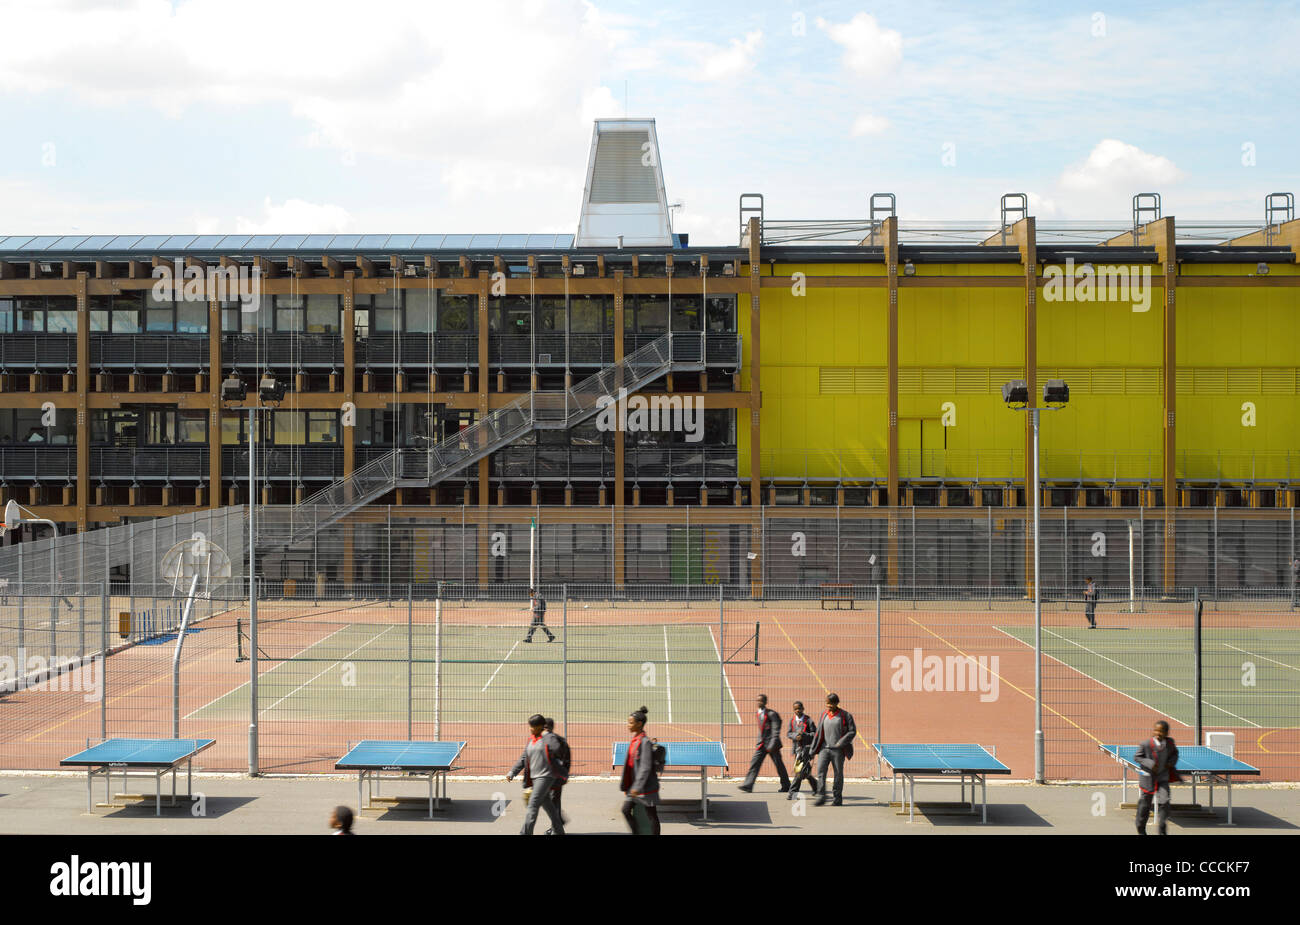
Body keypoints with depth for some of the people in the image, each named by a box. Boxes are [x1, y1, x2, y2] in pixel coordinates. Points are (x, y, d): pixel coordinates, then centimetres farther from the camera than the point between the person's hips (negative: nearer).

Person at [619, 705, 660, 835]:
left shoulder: (645, 742, -18)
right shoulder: (634, 740, 9)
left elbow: (646, 767, -22)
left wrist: (638, 787, -24)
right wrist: (625, 785, 18)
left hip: (647, 787, -9)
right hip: (634, 786, 9)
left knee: (652, 815, 2)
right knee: (626, 810, 6)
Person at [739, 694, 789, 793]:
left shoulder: (772, 714, -12)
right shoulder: (759, 714, 10)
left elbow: (776, 730, -16)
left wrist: (772, 745, -23)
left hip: (771, 743, -6)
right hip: (762, 744, 6)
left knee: (779, 765, 5)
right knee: (754, 763, -5)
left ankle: (786, 786, 19)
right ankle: (748, 786, -10)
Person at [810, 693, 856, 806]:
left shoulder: (845, 715, -3)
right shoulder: (824, 715, 10)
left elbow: (852, 731, -4)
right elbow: (819, 732, 16)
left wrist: (841, 742, -14)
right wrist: (814, 748, 12)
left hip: (838, 750, -3)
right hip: (824, 748, 3)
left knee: (838, 773, 4)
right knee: (820, 770, -9)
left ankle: (838, 799, 14)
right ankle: (821, 797, -6)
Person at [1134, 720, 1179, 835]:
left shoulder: (1170, 742, -6)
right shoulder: (1146, 744, -18)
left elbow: (1174, 753, 13)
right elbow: (1138, 757, -8)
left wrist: (1171, 762, -6)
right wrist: (1150, 764, -23)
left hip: (1163, 777, 2)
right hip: (1148, 777, -2)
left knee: (1164, 802, -10)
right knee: (1145, 804, 8)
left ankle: (1162, 830, 4)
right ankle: (1141, 829, 28)